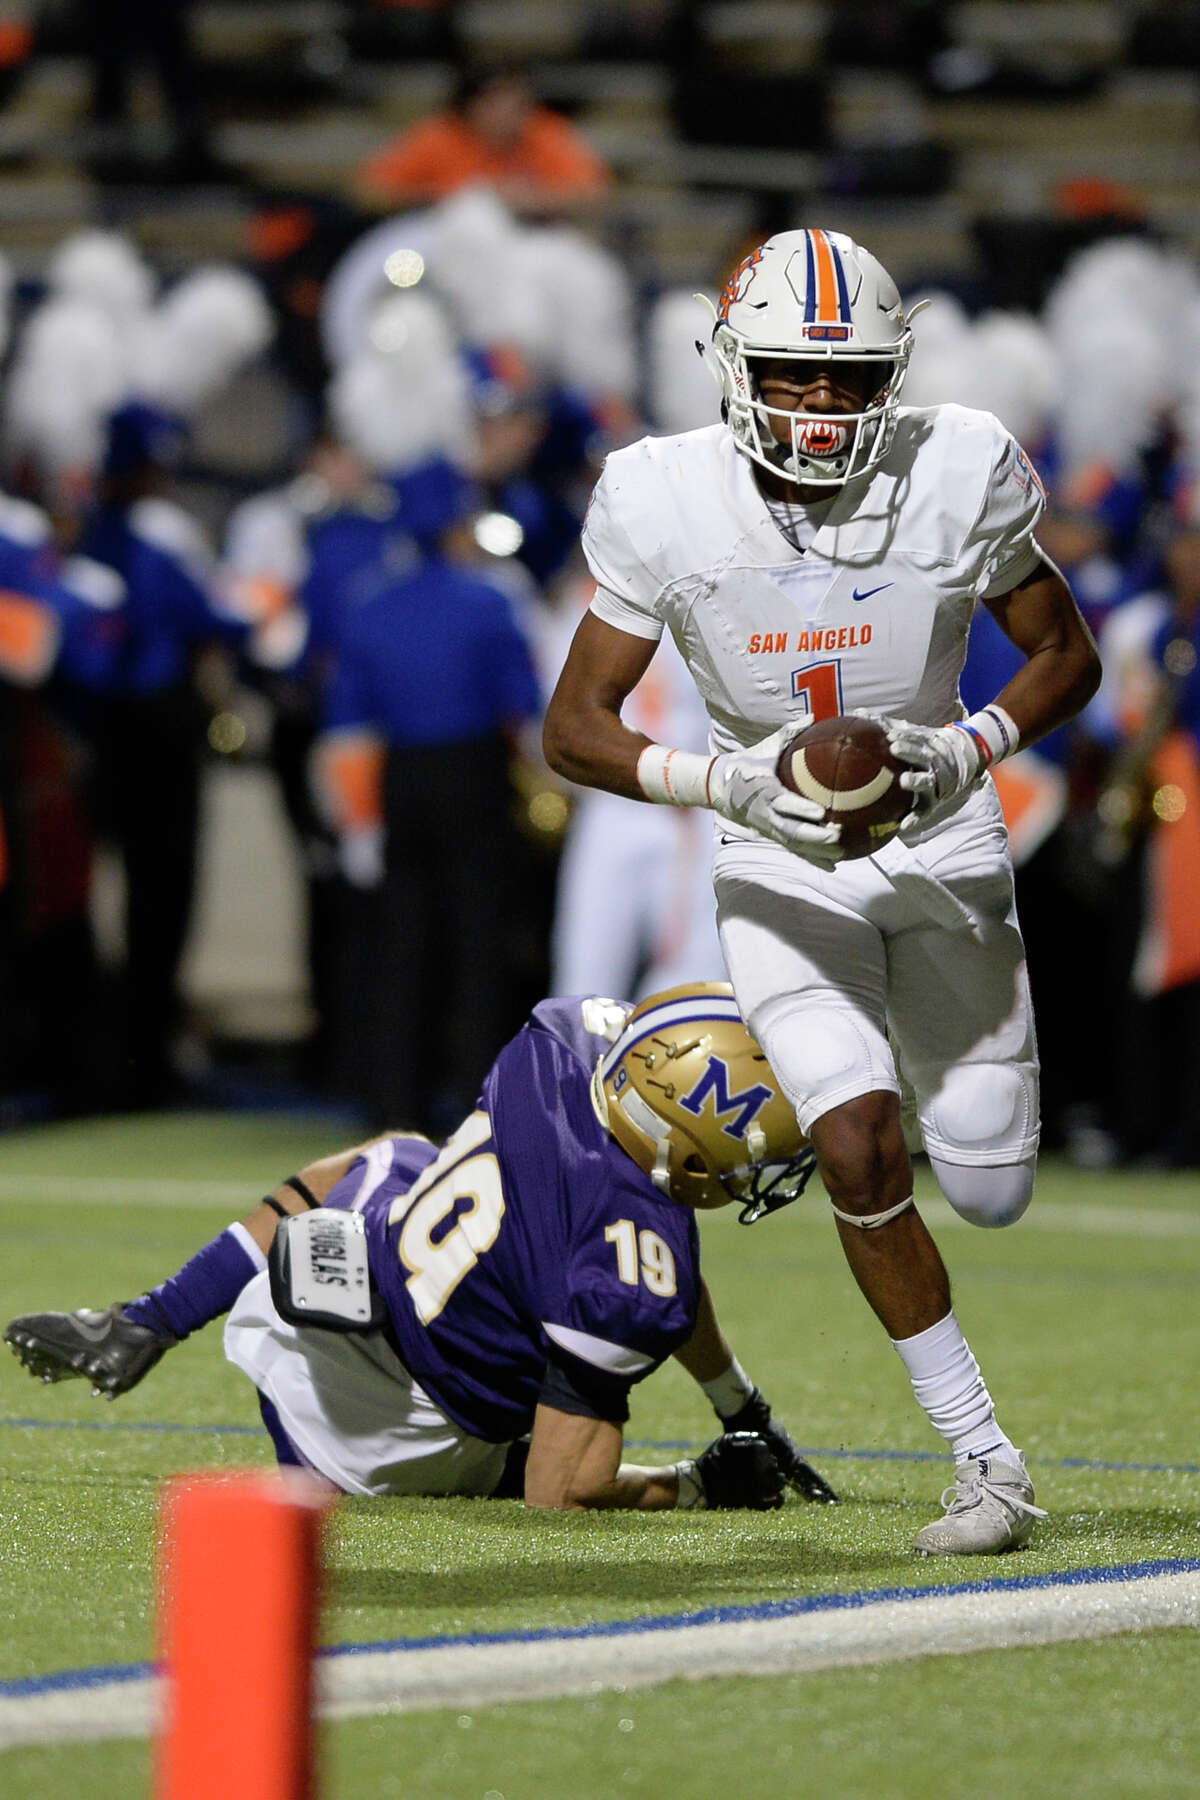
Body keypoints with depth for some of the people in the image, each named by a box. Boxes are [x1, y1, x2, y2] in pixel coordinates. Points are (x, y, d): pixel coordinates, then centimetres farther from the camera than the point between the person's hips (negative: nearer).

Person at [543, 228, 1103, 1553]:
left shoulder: (957, 476, -15)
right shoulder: (667, 501, -17)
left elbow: (1065, 654, -1)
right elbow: (575, 725, -10)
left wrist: (966, 753, -20)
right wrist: (728, 784, -27)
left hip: (941, 850, 1)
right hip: (780, 864, -1)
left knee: (990, 1193, 7)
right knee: (858, 1152, -21)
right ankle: (984, 1458, -7)